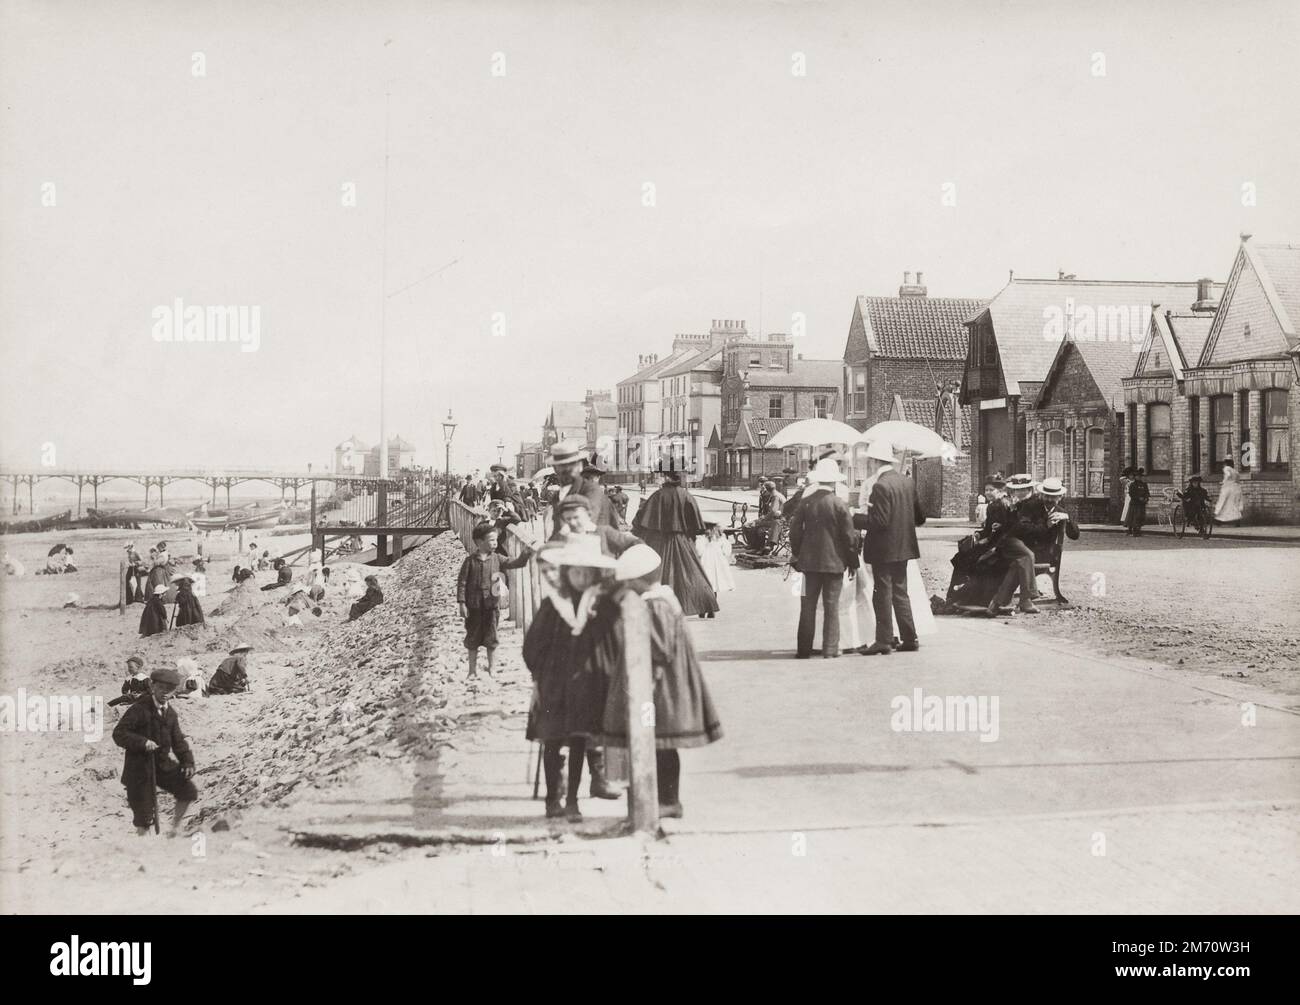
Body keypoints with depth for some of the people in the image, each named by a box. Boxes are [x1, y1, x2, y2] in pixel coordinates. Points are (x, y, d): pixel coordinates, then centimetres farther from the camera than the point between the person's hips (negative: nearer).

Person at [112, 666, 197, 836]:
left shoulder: (171, 713, 6)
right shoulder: (140, 709, -14)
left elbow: (178, 740, 11)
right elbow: (118, 734, -17)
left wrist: (187, 762, -3)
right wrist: (142, 742, -30)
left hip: (163, 764, 6)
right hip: (140, 767, -6)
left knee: (189, 791, -5)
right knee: (144, 817, -2)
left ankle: (174, 831, 14)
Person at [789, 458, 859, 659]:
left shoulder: (805, 502, -2)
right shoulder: (839, 504, -8)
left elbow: (795, 531, 2)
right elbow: (848, 535, -5)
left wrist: (797, 555, 14)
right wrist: (852, 561, 4)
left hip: (810, 561, 2)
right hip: (834, 562, -2)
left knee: (808, 606, 7)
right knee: (831, 607, 3)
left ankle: (804, 649, 7)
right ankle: (830, 649, 1)